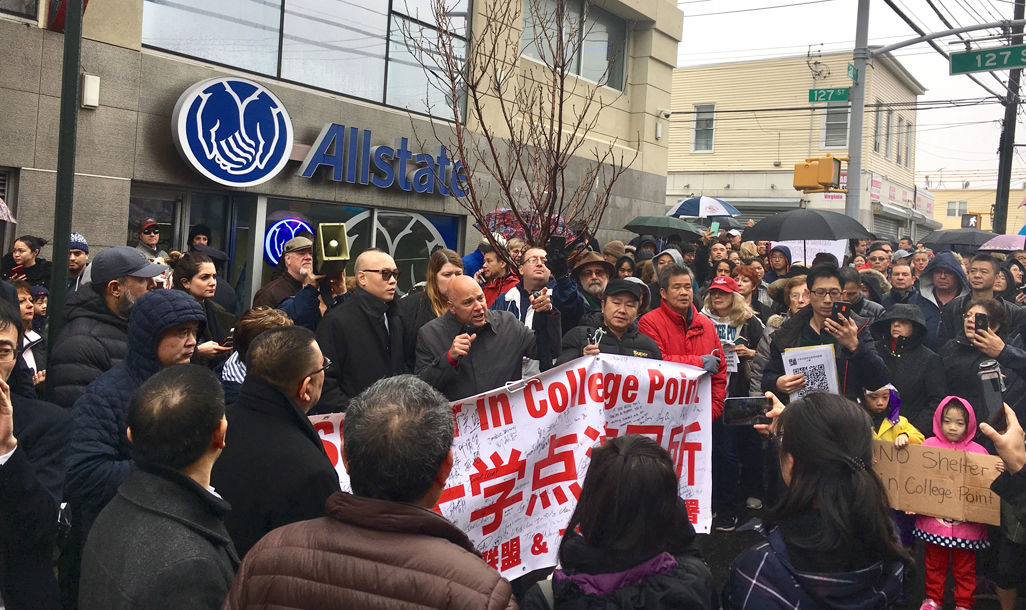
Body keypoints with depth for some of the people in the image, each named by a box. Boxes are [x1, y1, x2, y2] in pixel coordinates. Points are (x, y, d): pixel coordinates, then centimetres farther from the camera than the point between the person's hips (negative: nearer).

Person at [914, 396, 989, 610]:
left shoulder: (977, 451, -5)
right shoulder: (929, 445, -4)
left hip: (965, 522, -1)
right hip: (934, 519, 1)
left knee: (965, 567, 14)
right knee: (934, 563, 19)